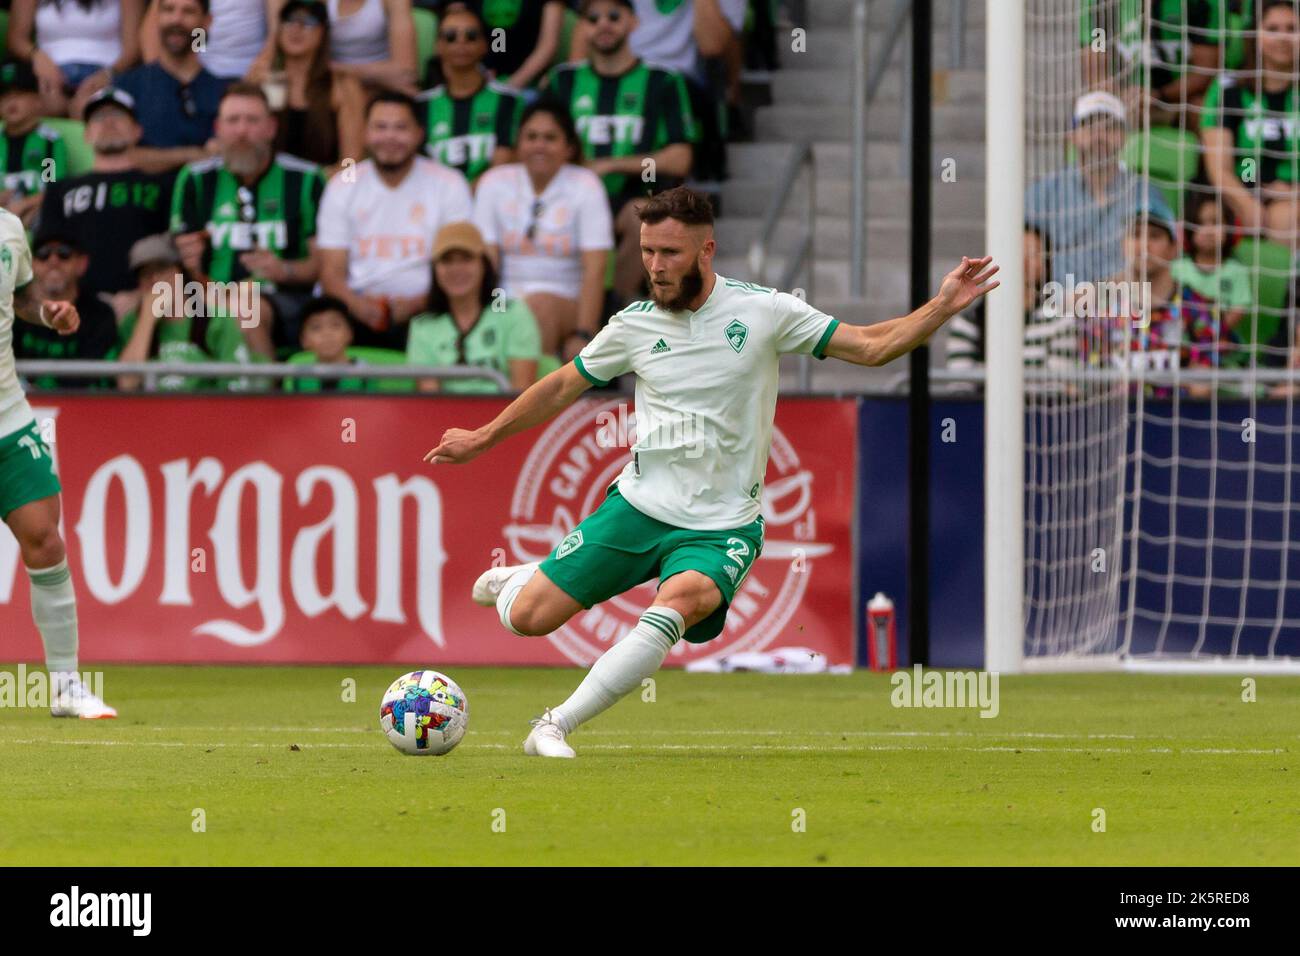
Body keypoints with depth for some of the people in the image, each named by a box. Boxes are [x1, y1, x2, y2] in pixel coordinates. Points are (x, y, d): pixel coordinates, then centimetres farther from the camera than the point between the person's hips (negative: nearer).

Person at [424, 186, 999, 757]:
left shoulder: (764, 311, -6)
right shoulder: (634, 325, 0)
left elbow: (871, 347, -4)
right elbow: (563, 387, 17)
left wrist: (942, 308, -17)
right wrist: (483, 439, 22)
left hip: (721, 527, -2)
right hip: (639, 507, 2)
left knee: (681, 603, -34)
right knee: (528, 620, -4)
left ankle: (556, 727, -27)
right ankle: (518, 581, 36)